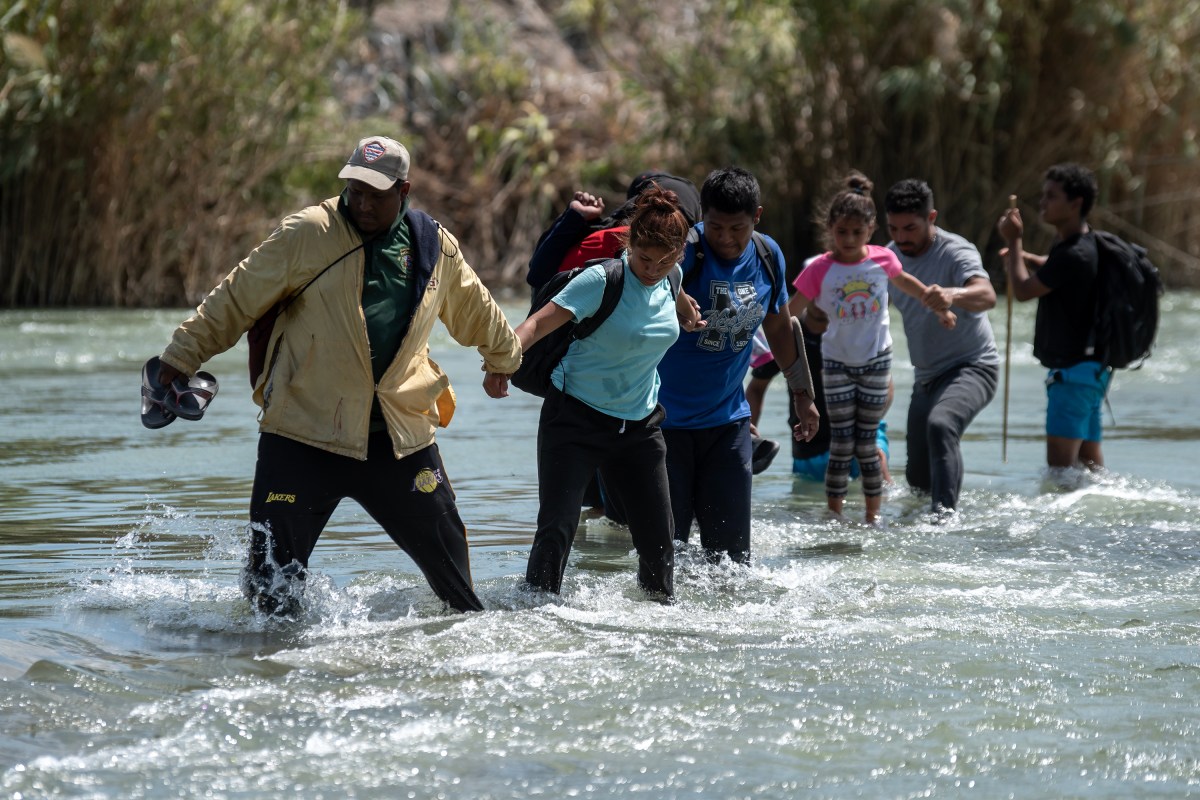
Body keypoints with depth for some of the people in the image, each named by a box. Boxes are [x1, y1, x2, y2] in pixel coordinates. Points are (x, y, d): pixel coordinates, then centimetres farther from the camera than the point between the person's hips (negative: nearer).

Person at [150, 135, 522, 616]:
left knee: (445, 550, 10)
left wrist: (505, 359, 41)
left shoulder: (436, 248, 6)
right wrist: (181, 356, -4)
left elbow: (476, 313, 25)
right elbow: (237, 299, -2)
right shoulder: (307, 234, -8)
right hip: (303, 435, -3)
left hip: (402, 435, 3)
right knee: (274, 570, -5)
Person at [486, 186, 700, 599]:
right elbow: (540, 322, -30)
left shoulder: (669, 277, -1)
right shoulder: (602, 280, -19)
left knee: (658, 541, 7)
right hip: (576, 419, -5)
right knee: (556, 529, -17)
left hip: (639, 424, 5)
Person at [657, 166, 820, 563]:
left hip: (728, 420, 5)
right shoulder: (684, 251, -16)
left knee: (731, 546, 4)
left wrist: (803, 394, 25)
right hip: (666, 420, -5)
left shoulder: (768, 255, 2)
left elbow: (780, 326, 18)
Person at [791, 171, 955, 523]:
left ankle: (872, 519, 12)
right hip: (837, 363, -1)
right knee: (841, 448, -2)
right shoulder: (820, 270, -10)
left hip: (875, 362, 1)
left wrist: (939, 308, 27)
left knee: (866, 447, 3)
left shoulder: (882, 260, -5)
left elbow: (906, 282, 16)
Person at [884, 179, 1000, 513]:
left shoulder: (956, 252, -19)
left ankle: (945, 512, -41)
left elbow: (987, 296, -39)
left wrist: (953, 294, -60)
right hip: (927, 377, 7)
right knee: (918, 476, 9)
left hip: (972, 367, -7)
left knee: (940, 424, -37)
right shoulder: (891, 256, 2)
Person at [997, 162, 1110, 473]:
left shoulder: (1074, 255, -22)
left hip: (1074, 370, -10)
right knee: (1090, 460, 12)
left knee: (1060, 463, -16)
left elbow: (1023, 291, -13)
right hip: (1089, 366, 10)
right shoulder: (1083, 243, 10)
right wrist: (1025, 258, 20)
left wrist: (1014, 242, -3)